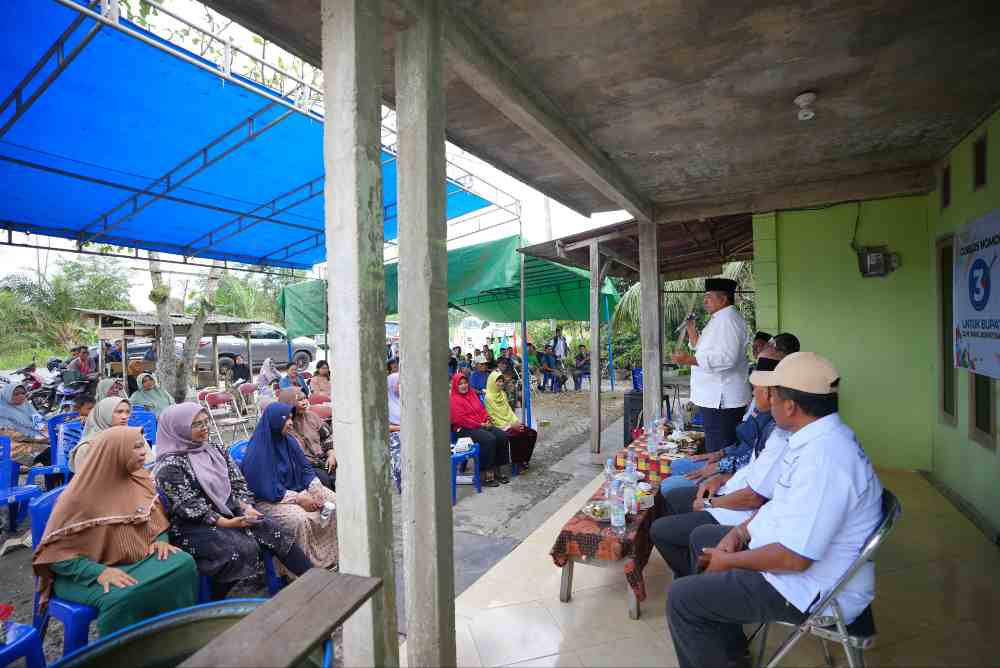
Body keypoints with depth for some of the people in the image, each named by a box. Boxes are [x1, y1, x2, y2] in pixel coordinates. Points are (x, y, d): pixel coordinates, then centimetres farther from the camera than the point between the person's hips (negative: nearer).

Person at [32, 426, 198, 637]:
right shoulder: (81, 495, -18)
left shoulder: (141, 480, -2)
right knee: (122, 598, -36)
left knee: (184, 564, -23)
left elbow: (158, 518, 12)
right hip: (85, 574, -5)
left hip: (138, 559, 5)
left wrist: (161, 540, -8)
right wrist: (99, 572, -27)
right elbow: (55, 553, -15)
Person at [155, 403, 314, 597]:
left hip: (230, 512, 6)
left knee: (275, 532, -13)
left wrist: (247, 507, -7)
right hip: (193, 526, -6)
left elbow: (238, 483, 10)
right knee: (244, 548, -28)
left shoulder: (216, 450, 9)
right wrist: (226, 523, -20)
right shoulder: (170, 466, -11)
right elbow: (190, 508, -15)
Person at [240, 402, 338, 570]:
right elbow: (268, 490, -20)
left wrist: (317, 491, -10)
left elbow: (306, 469, 6)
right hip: (270, 500, -7)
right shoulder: (257, 451, -18)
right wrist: (299, 499, -20)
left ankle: (330, 558, -1)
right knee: (301, 519, -33)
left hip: (298, 490, 7)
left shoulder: (290, 441, 2)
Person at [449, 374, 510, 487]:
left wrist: (487, 421, -2)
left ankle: (496, 470, -4)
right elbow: (462, 420, -15)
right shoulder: (454, 400, -7)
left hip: (482, 425, 8)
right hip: (464, 429, -8)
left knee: (502, 436, -12)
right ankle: (486, 475, -20)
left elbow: (482, 409, 18)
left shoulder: (472, 394, 17)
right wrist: (480, 425, -15)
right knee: (489, 439, -30)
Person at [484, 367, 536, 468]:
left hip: (511, 423, 8)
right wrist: (509, 425, -15)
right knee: (520, 435, -28)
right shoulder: (488, 397, -12)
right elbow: (493, 417, -13)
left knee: (532, 433, -8)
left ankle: (524, 458, 4)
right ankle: (517, 460, -8)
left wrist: (516, 421, -2)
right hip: (500, 426, -8)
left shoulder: (503, 394, 14)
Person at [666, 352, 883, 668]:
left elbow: (795, 558, -30)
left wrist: (729, 560, -15)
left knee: (681, 598, -13)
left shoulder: (823, 459, -32)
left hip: (811, 589, -10)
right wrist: (738, 534, 2)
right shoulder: (818, 437, 1)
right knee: (702, 537, 19)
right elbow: (783, 501, 12)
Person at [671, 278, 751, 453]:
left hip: (721, 400, -11)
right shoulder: (721, 319, 19)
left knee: (720, 452, -5)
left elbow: (727, 358, -26)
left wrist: (690, 359, -27)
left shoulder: (728, 319, -14)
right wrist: (692, 332, 16)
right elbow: (708, 351, 26)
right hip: (715, 398, 11)